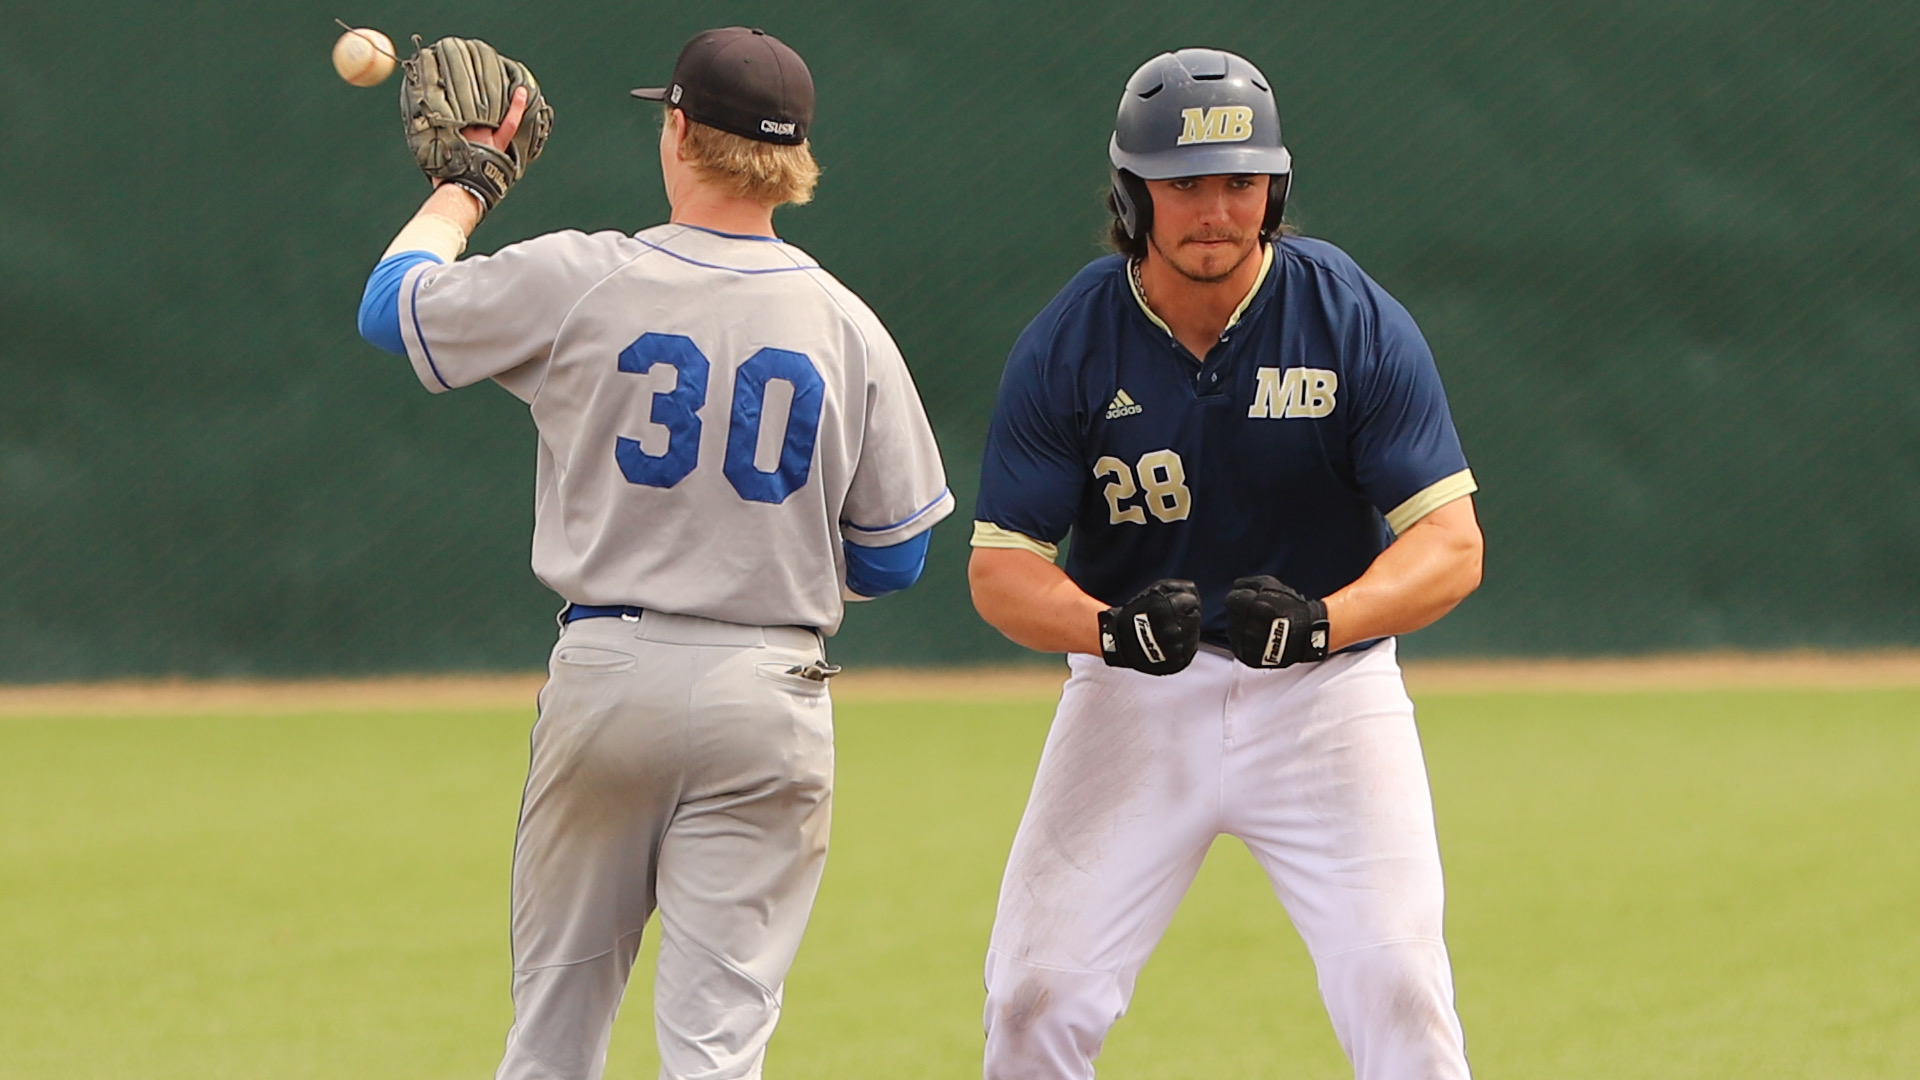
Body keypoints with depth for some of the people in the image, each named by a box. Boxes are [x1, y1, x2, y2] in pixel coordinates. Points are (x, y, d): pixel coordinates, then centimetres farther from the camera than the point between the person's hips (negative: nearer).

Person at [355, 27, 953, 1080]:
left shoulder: (575, 281, -6)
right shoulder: (847, 329, -2)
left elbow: (392, 303, 10)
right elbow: (892, 558, 4)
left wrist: (463, 184, 28)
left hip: (603, 673, 0)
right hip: (767, 696, 0)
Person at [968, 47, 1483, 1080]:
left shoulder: (1357, 324, -13)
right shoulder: (1066, 346, -11)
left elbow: (1451, 546, -15)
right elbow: (1001, 567, -10)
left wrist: (1320, 622, -35)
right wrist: (1112, 627, -32)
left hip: (1327, 694, -1)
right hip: (1133, 697, 1)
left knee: (1400, 995, -11)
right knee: (1037, 995, -4)